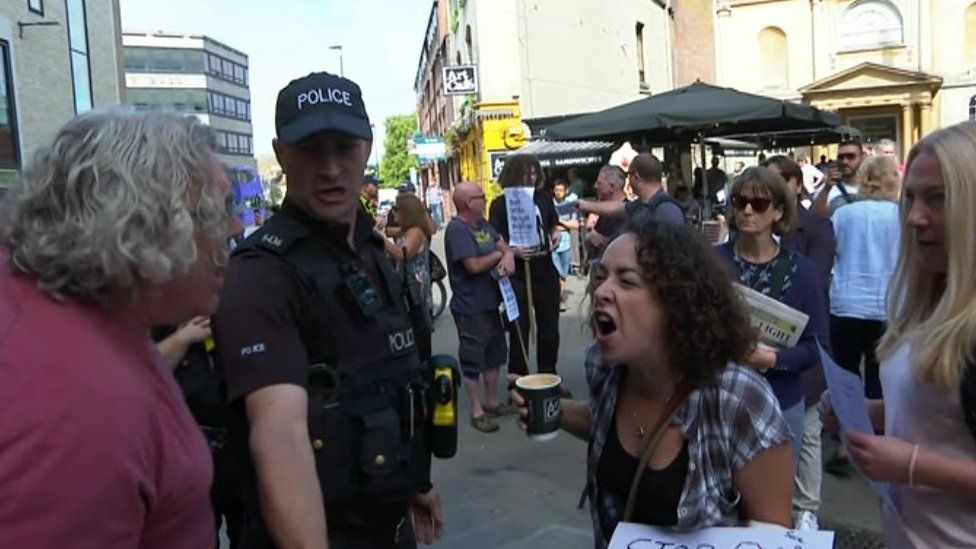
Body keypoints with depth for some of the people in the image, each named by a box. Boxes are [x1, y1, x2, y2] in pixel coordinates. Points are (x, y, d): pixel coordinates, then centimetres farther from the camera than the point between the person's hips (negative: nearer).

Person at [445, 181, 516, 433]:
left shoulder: (482, 223, 10)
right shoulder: (457, 229, -18)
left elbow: (502, 244, 12)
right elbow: (474, 265, -24)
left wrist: (509, 255, -12)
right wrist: (498, 255, -8)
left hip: (490, 302, 9)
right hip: (470, 307, -9)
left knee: (494, 354, 19)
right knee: (473, 360, 2)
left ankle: (492, 402, 34)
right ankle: (477, 412, 13)